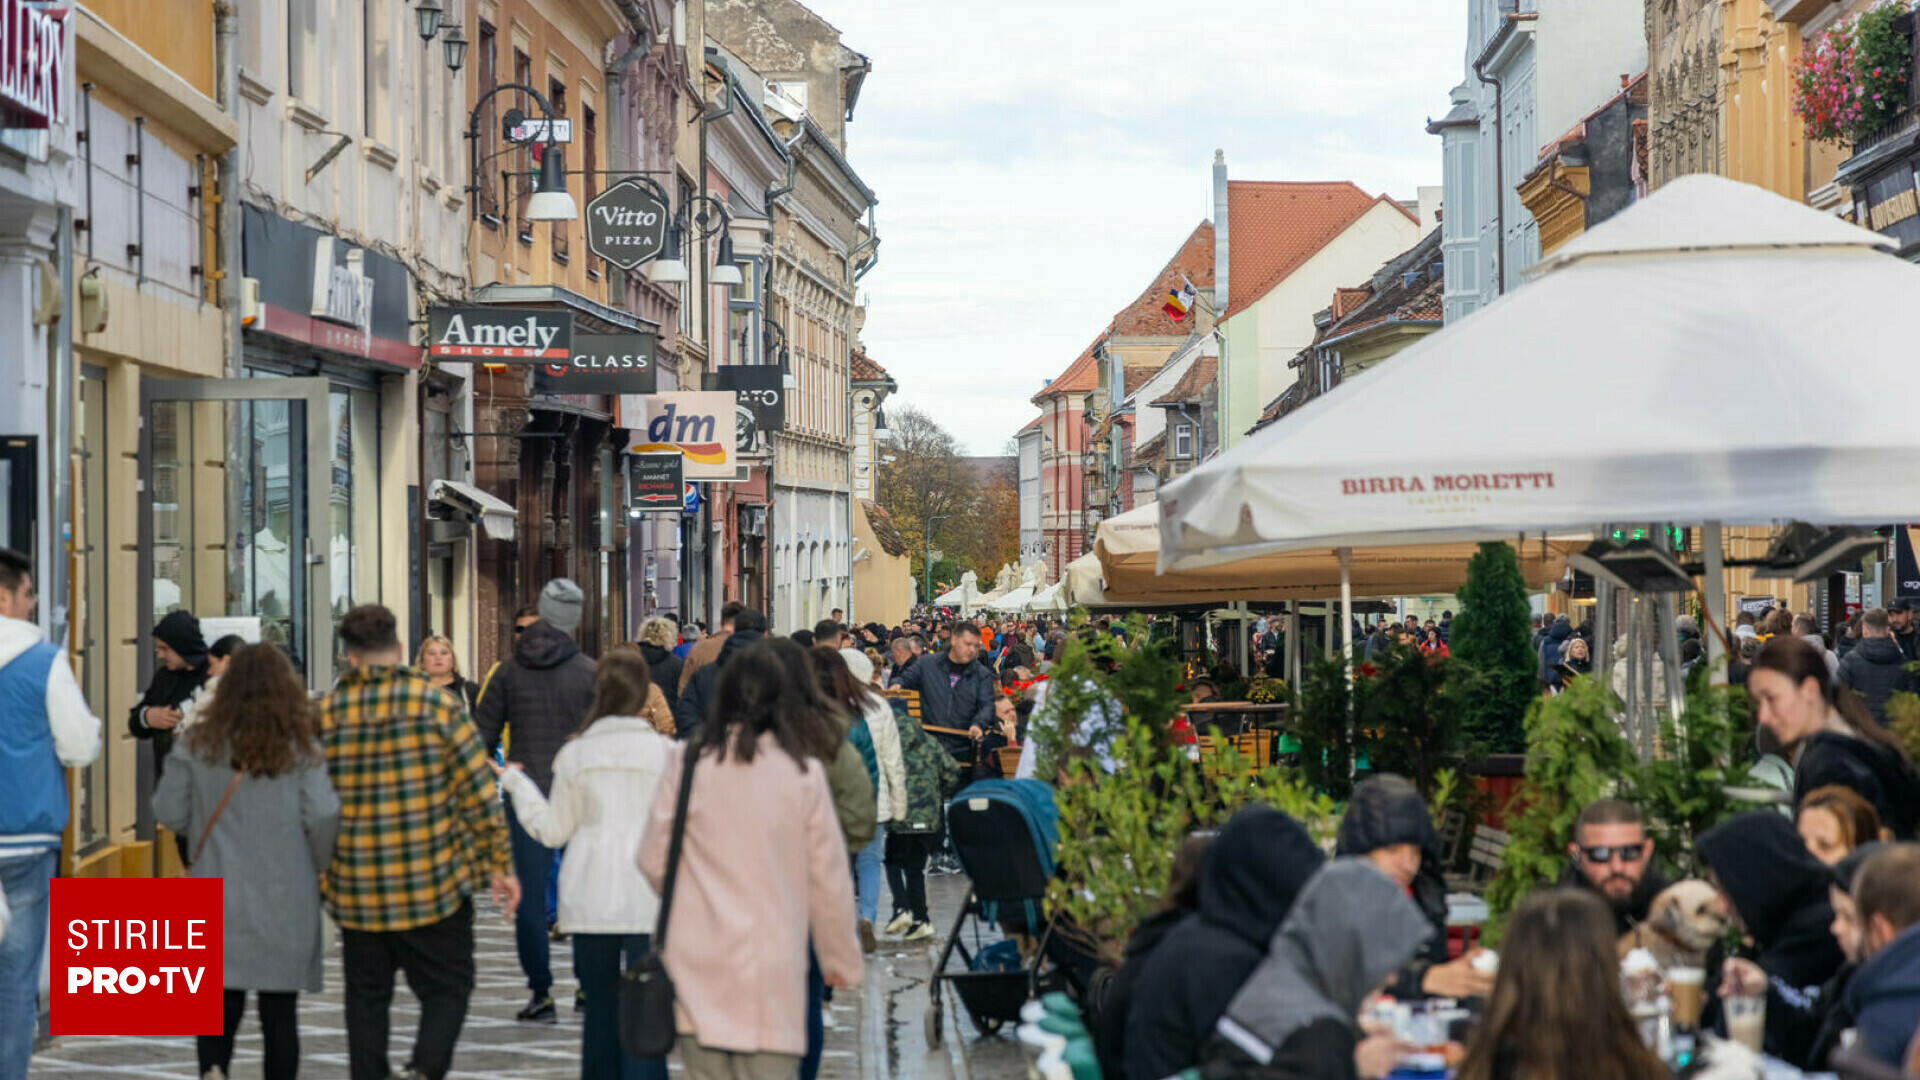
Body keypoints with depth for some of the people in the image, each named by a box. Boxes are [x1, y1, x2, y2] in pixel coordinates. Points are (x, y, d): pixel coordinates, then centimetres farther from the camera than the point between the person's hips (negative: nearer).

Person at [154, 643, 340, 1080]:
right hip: (286, 898, -1)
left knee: (223, 1000, 9)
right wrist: (319, 865, 7)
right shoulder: (299, 746, -5)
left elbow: (167, 810, 2)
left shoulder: (200, 743, 0)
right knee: (279, 1009, 7)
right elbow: (324, 815, -12)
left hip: (216, 896, 1)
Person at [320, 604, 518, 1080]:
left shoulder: (323, 715, 0)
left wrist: (319, 878, 17)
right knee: (447, 989, 6)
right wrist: (498, 865, 1)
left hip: (355, 890, 3)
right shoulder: (436, 703, -8)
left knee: (367, 998, 14)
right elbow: (479, 792, -8)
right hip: (435, 887, -2)